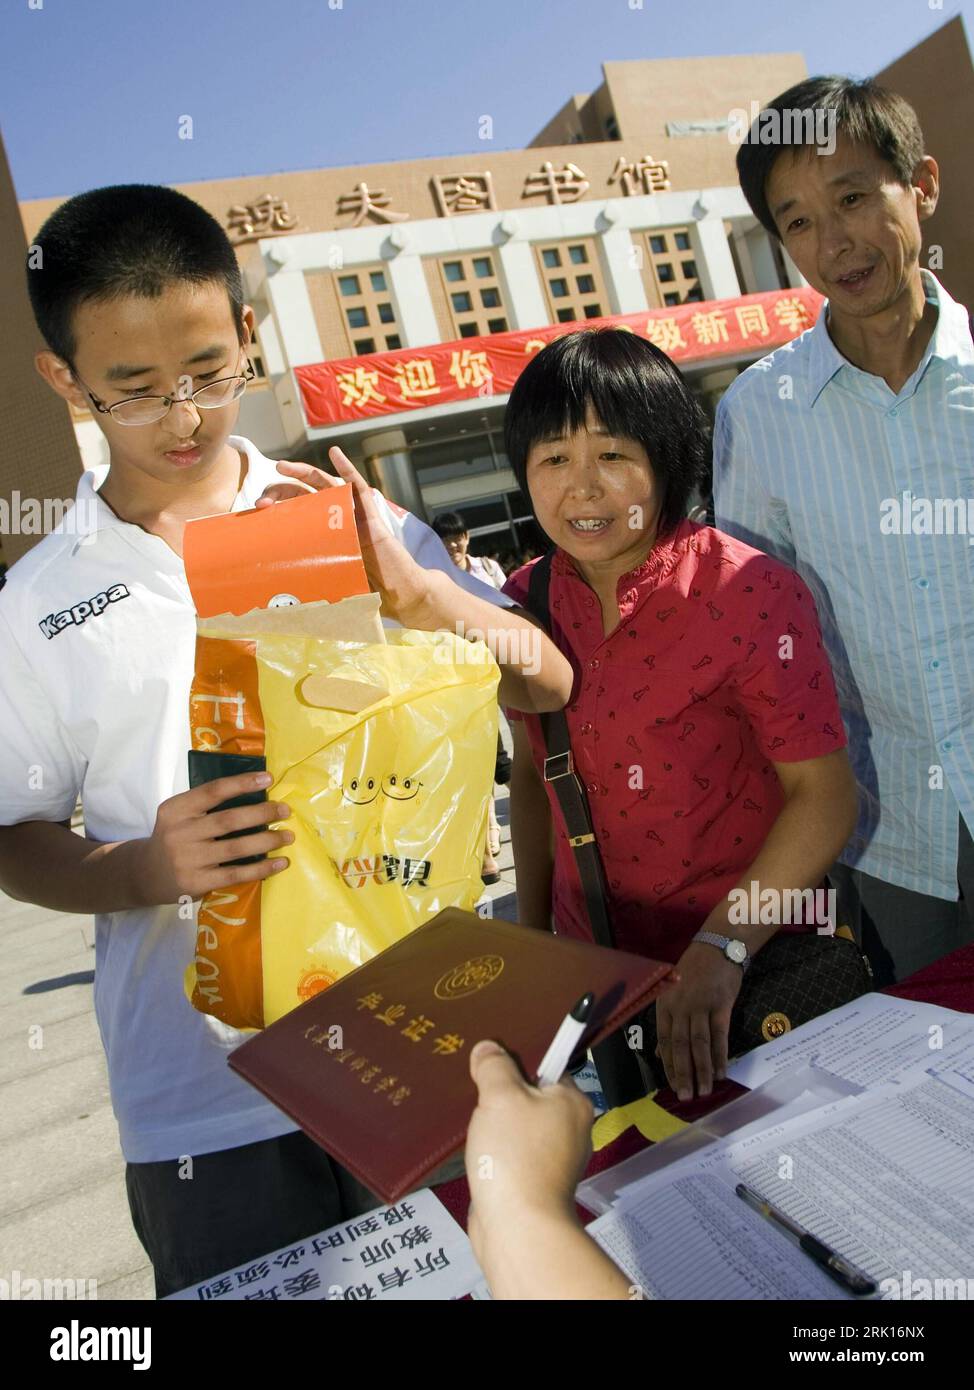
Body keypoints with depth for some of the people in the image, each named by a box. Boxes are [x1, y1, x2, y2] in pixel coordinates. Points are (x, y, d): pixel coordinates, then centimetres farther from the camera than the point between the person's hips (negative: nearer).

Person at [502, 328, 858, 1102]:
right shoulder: (523, 607, -4)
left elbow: (825, 793, -20)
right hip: (598, 973, 5)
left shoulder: (748, 596, -20)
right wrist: (531, 934, 6)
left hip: (754, 967, -4)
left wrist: (722, 948, -29)